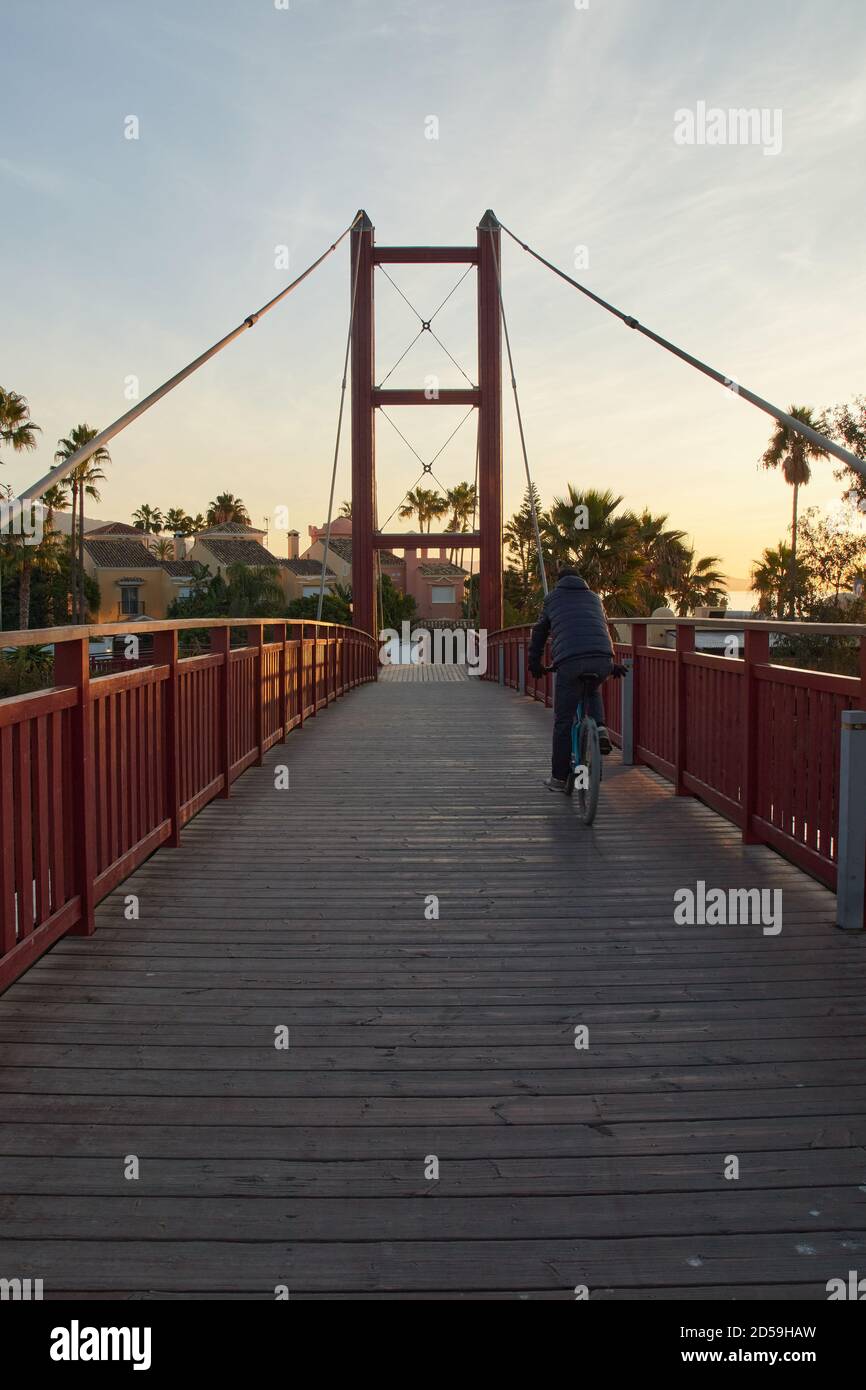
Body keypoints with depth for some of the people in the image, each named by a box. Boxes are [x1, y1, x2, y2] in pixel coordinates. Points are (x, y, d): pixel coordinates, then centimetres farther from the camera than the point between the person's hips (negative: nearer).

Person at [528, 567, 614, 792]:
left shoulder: (553, 598, 22)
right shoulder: (594, 597, 29)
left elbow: (539, 632, 25)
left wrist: (534, 664, 37)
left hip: (570, 661, -3)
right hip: (602, 659, 3)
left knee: (563, 721, 7)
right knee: (592, 689, 36)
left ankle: (559, 778, 12)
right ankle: (599, 728, 11)